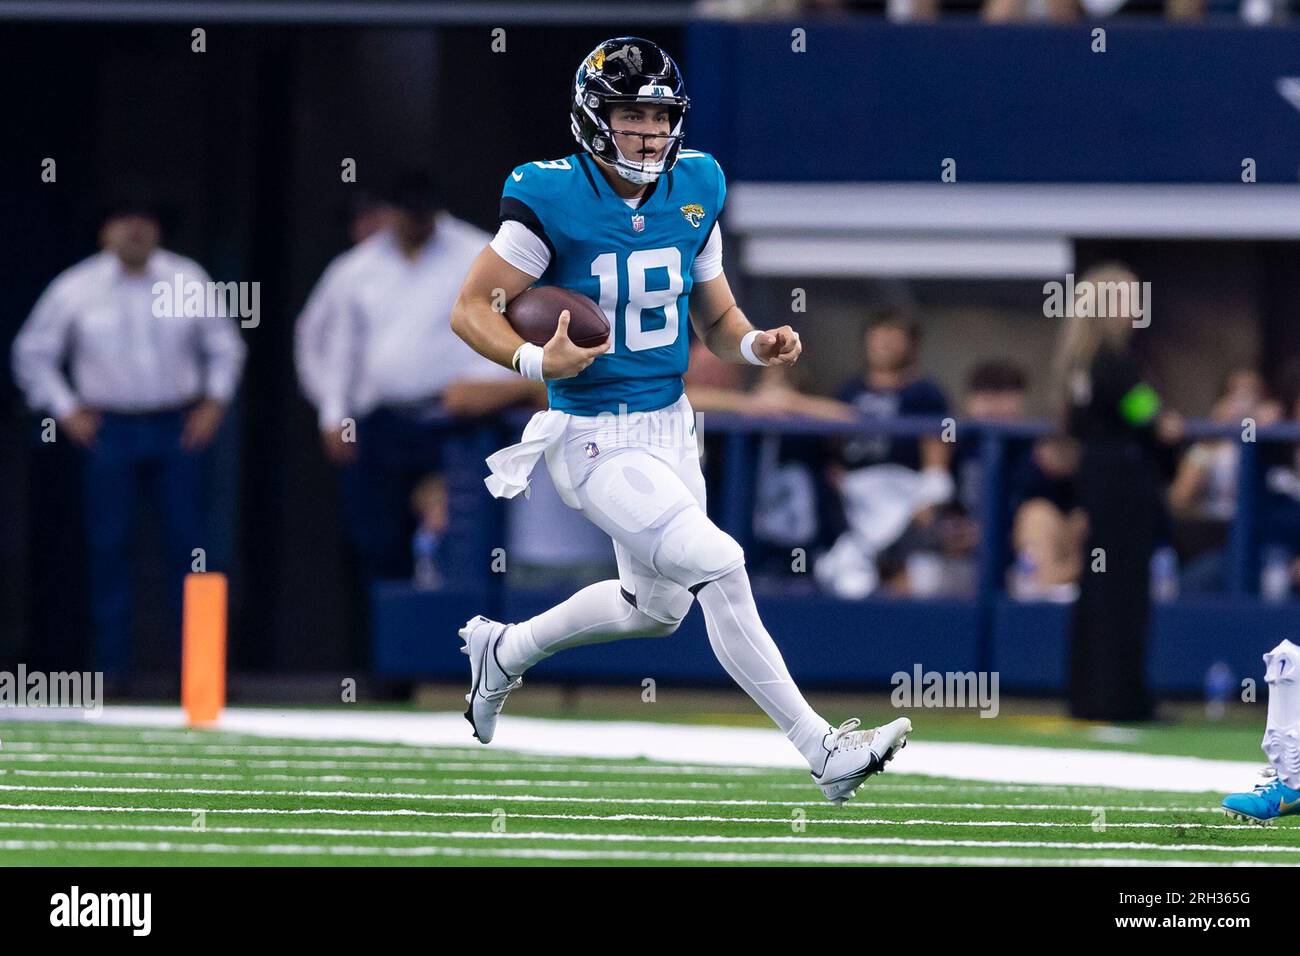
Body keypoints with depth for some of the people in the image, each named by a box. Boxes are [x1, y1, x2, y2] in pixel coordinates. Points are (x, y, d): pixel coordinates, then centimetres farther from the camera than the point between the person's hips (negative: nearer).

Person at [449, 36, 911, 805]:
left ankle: (503, 652, 45)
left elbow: (715, 317, 11)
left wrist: (756, 345, -10)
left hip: (669, 427, 8)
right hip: (592, 440, -8)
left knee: (656, 607, 22)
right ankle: (821, 749, -14)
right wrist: (536, 360, -30)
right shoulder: (552, 201, -17)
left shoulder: (696, 192, 1)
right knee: (718, 567, -19)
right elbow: (471, 309, -13)